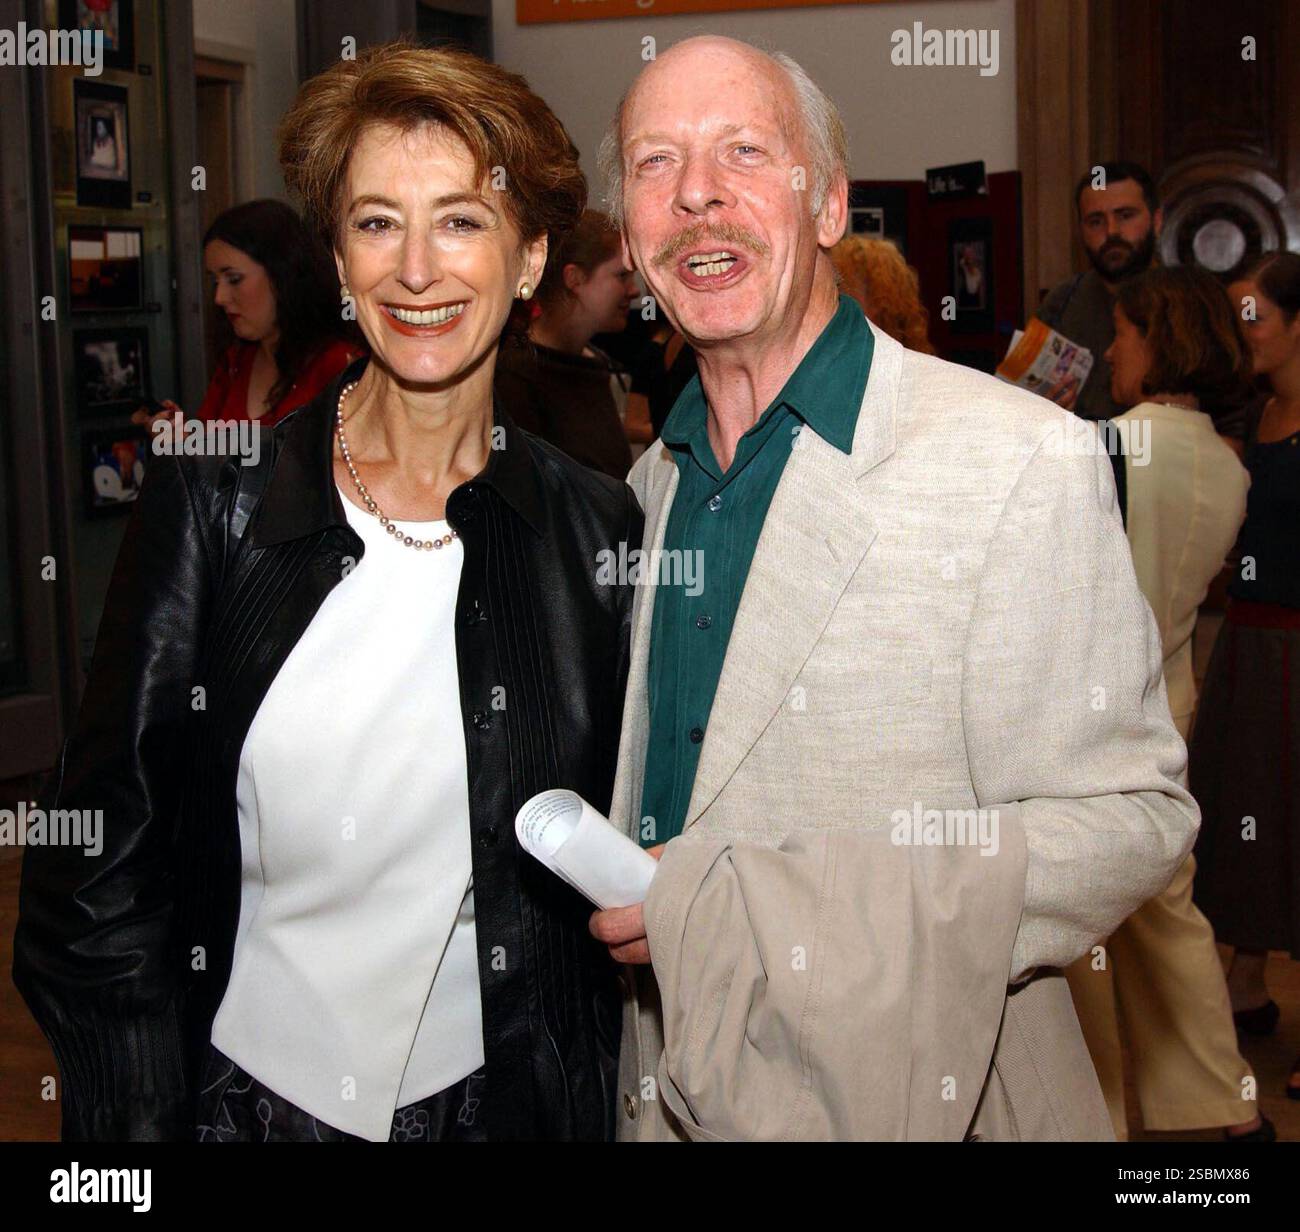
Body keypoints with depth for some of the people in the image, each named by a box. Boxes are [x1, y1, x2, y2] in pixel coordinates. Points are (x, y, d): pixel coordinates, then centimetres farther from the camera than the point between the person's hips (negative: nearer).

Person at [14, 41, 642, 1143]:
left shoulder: (599, 535, -6)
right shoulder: (212, 501, -8)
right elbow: (100, 864, -6)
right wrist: (138, 1120, -9)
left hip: (491, 1097, 1)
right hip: (244, 1091, 0)